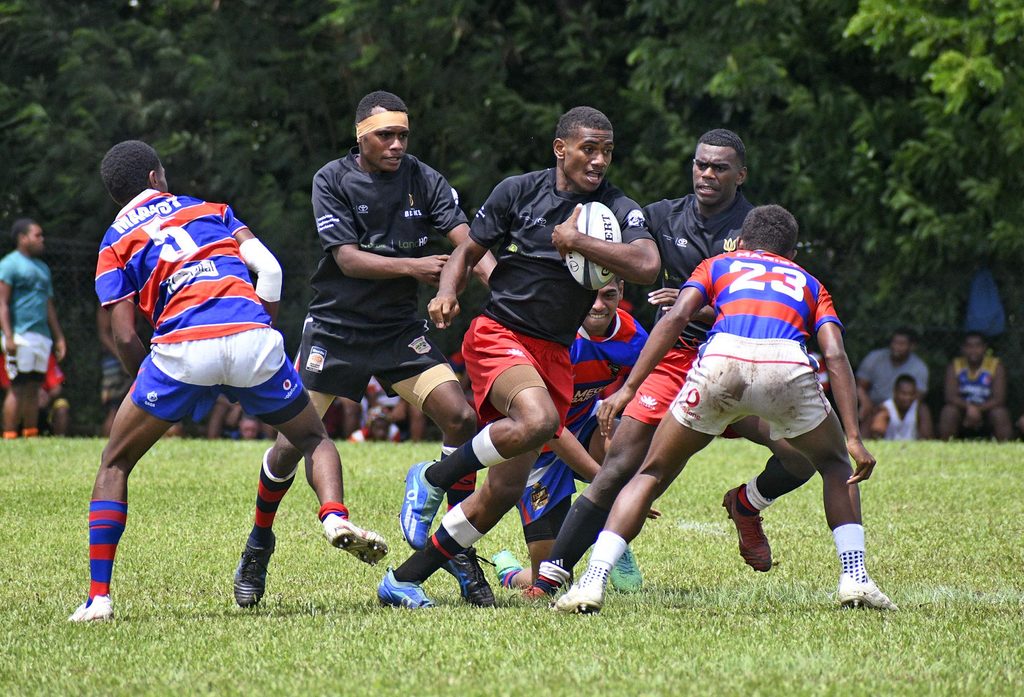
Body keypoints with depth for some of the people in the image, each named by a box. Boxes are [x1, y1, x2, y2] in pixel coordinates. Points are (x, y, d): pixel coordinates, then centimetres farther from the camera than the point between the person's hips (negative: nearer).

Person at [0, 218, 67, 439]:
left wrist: (59, 338, 19)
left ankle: (31, 435, 6)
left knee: (33, 388, 6)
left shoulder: (42, 268, 22)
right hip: (20, 335, -7)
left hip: (42, 336, 7)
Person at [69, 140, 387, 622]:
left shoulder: (116, 244, 19)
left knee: (115, 464, 16)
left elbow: (125, 336, 8)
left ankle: (98, 597, 5)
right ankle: (335, 516, -8)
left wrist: (149, 385, 22)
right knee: (314, 439, 24)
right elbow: (268, 269, 14)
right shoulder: (208, 210, 27)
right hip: (252, 337, 2)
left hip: (184, 347, -2)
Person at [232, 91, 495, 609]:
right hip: (334, 328, -2)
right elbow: (349, 258, -16)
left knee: (461, 417, -16)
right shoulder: (332, 181, -9)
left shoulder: (423, 181, -3)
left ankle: (461, 551, -3)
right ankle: (258, 548, 22)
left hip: (399, 328, 2)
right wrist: (412, 266, -29)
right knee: (292, 443, -3)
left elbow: (466, 241, -14)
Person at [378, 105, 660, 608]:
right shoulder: (518, 191, 0)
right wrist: (447, 293, -10)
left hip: (554, 354, 4)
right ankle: (432, 478, -11)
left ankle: (403, 580, 13)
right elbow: (469, 250, 9)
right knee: (538, 419, -34)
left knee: (504, 491, 1)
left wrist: (576, 240, -19)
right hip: (498, 334, -4)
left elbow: (647, 266, -18)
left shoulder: (618, 210, 1)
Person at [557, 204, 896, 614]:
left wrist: (628, 388, 9)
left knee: (651, 475, 16)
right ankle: (855, 578, 14)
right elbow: (835, 356, 18)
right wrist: (853, 437, 11)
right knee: (836, 465, 29)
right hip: (787, 363, 1)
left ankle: (592, 583, 2)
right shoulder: (809, 284, 35)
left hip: (722, 359, 0)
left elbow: (675, 317, 14)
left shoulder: (718, 265, 34)